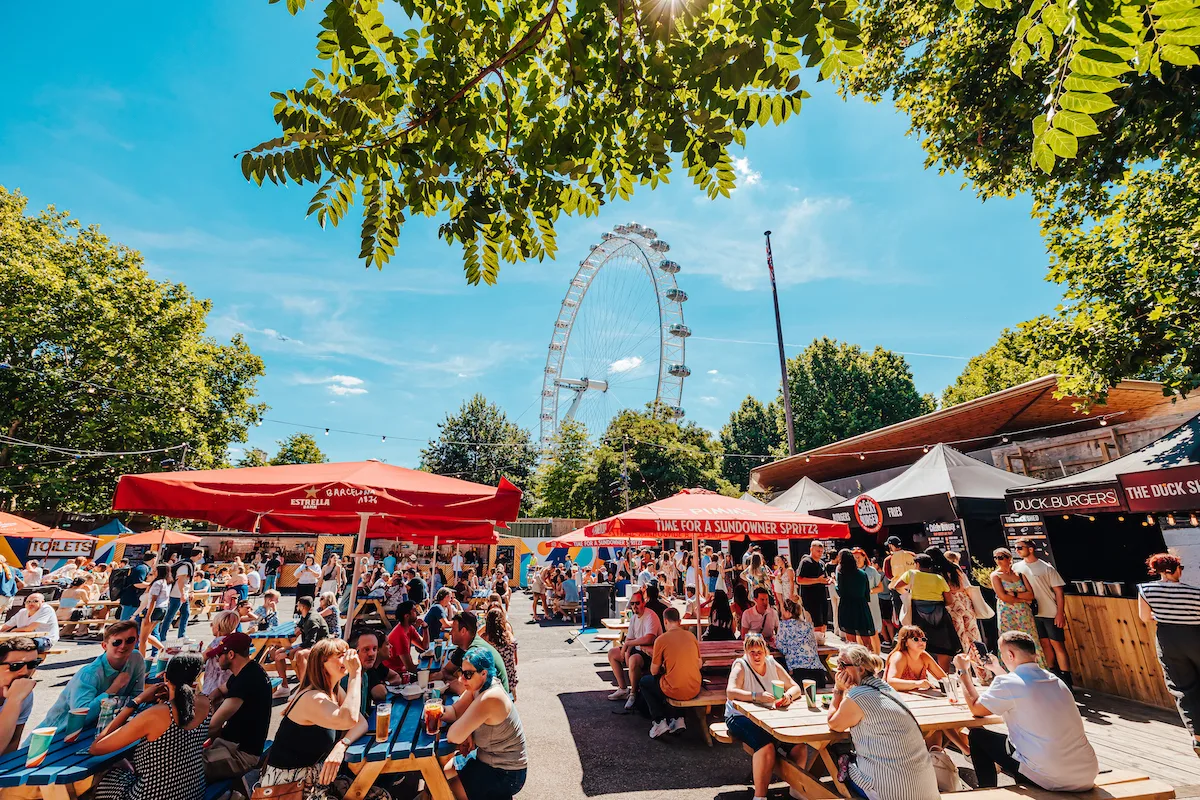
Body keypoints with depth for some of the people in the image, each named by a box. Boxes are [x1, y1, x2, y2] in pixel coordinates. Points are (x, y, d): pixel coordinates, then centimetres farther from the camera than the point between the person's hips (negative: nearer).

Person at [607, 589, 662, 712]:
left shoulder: (650, 616, -21)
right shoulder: (634, 617, 7)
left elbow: (648, 639, -34)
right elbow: (629, 639, 11)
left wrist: (627, 643, -22)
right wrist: (627, 652, -10)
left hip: (650, 653, -9)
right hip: (637, 650, 10)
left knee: (633, 660, -36)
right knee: (612, 653, 11)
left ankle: (633, 694, -12)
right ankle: (623, 689, 16)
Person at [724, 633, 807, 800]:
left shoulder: (773, 664, 3)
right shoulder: (740, 666, -12)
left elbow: (795, 687, 5)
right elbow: (730, 692, -26)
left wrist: (788, 696, -20)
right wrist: (756, 696, -40)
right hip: (741, 717, -5)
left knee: (798, 742, -17)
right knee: (766, 744, -31)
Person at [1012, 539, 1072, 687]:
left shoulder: (1046, 567, -6)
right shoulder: (1017, 567, 5)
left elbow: (1058, 591, -6)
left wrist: (1060, 613, -11)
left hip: (1051, 613, -4)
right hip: (1033, 613, 4)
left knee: (1057, 644, -3)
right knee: (1045, 644, 11)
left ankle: (1066, 680, 3)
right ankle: (1054, 676, 21)